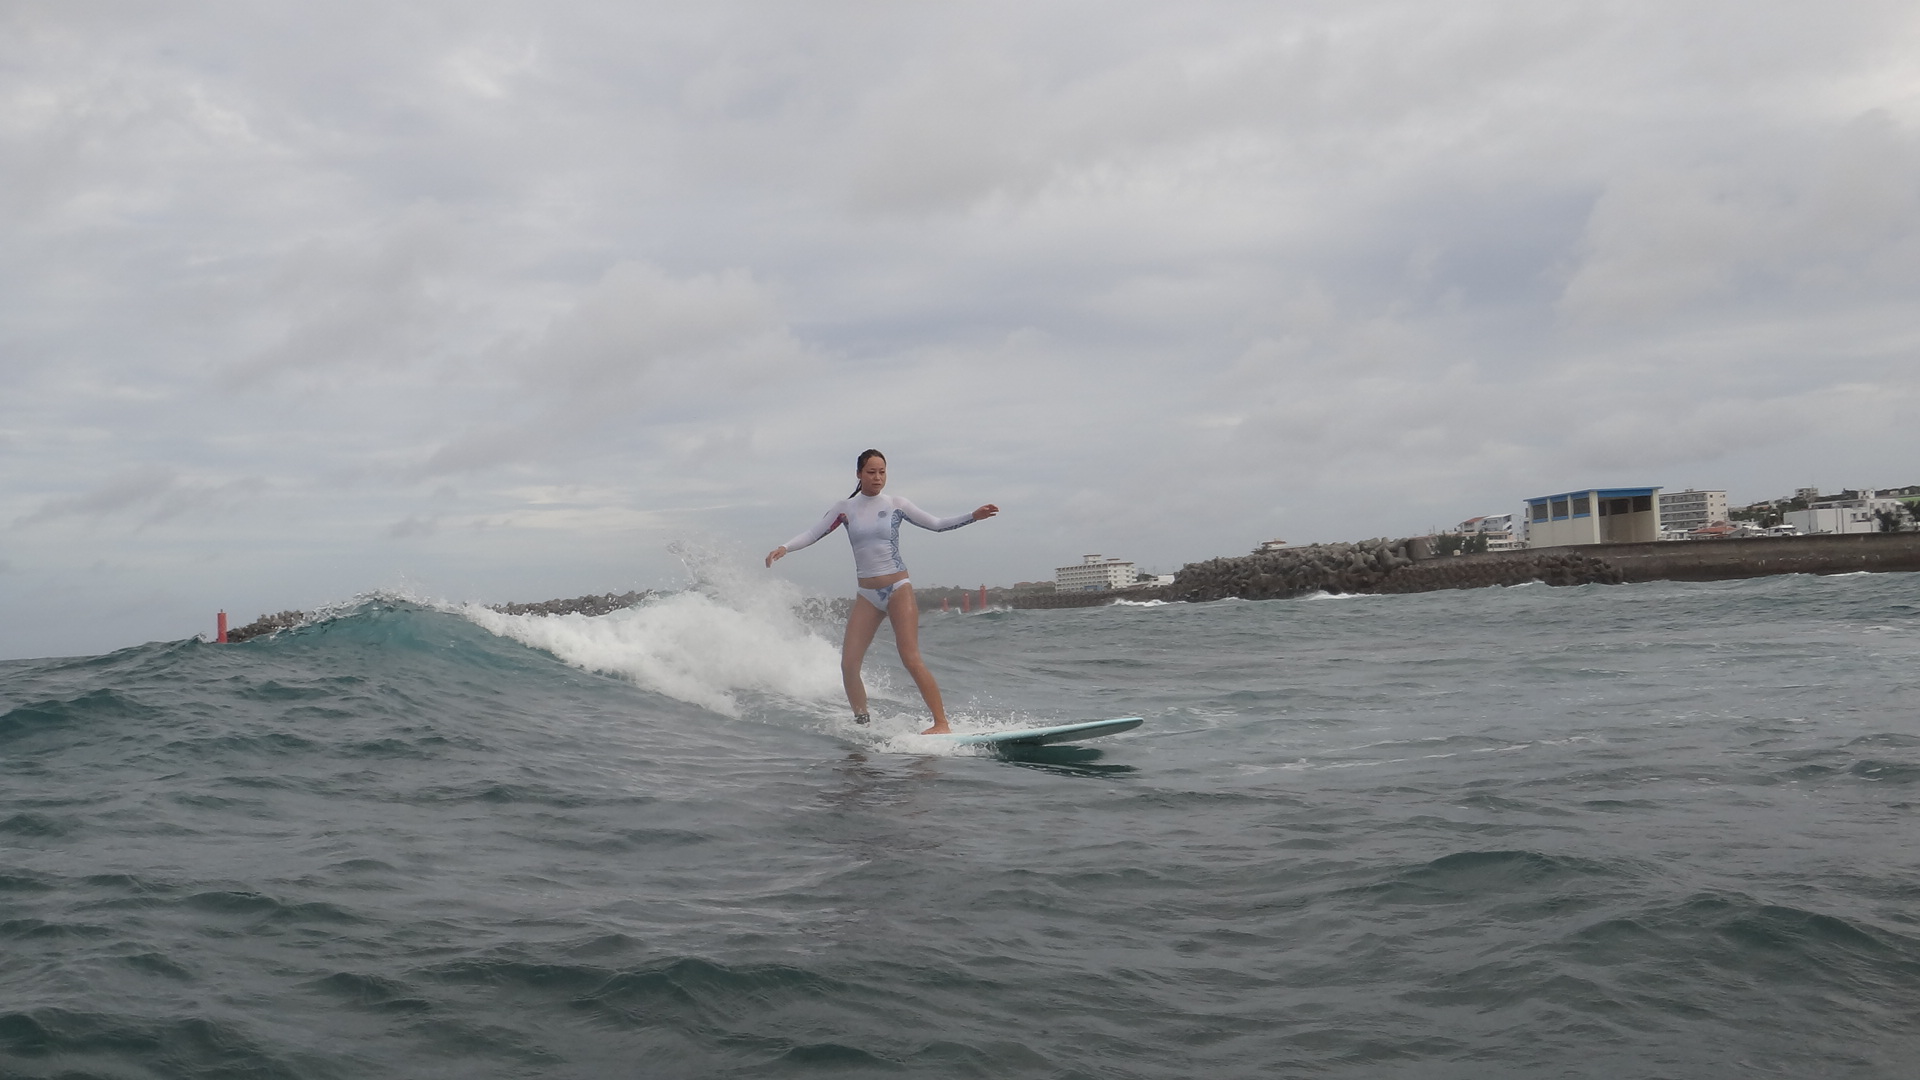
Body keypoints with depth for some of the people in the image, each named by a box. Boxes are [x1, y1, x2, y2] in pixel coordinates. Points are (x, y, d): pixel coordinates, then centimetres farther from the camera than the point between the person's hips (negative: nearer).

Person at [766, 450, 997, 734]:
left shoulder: (895, 504, 1)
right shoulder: (844, 508, 4)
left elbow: (937, 524, 5)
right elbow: (812, 534, 0)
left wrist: (973, 516, -5)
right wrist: (784, 548, -17)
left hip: (899, 590, -3)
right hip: (867, 595, 3)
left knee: (911, 659, -14)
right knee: (848, 665, -4)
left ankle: (941, 723, -11)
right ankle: (862, 724, 12)